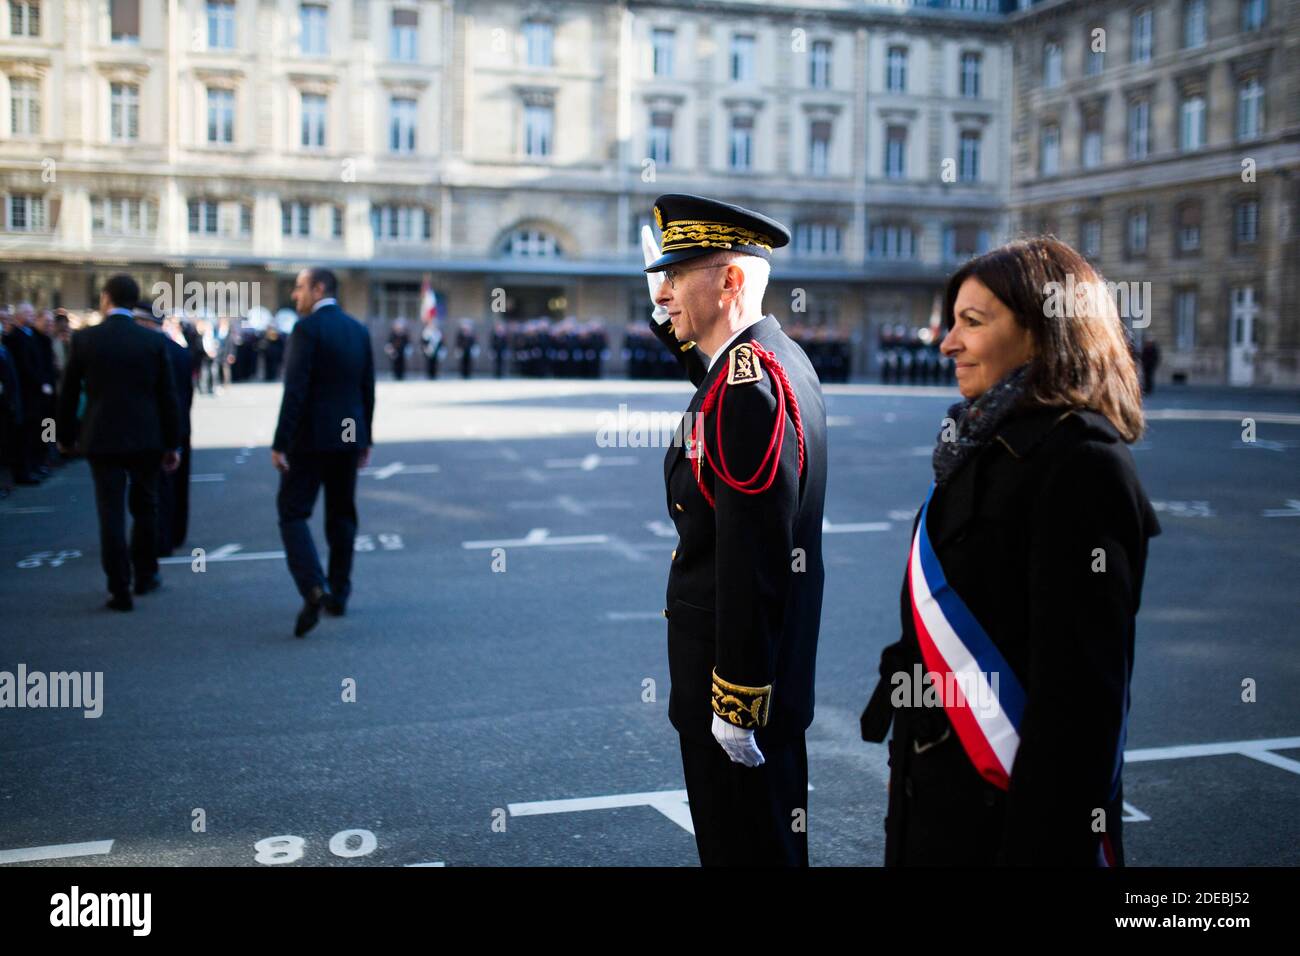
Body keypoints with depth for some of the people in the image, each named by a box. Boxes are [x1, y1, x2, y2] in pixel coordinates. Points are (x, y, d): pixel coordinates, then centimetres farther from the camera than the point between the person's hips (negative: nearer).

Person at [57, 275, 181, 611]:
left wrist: (66, 436, 15)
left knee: (111, 514, 2)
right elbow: (167, 395, 0)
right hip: (145, 439, 1)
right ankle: (145, 576, 27)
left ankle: (120, 590, 1)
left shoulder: (84, 339, -4)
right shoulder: (154, 341, -2)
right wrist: (173, 443, 6)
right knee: (145, 508, 17)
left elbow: (69, 393, 2)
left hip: (101, 438, -1)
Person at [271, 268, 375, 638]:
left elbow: (295, 390, -17)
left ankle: (314, 590, -18)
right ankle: (339, 594, 18)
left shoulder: (307, 328, -12)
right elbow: (367, 389, 11)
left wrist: (280, 443, -16)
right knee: (342, 515, 13)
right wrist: (365, 438, 18)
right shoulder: (359, 330, 9)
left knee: (293, 513, -1)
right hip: (349, 437, 6)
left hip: (311, 437, -6)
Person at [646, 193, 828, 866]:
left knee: (745, 843, 5)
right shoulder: (775, 359, 10)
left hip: (736, 658, -10)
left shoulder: (746, 381, -23)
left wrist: (737, 701, -22)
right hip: (775, 656, 10)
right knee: (766, 833, 22)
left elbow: (751, 558, -26)